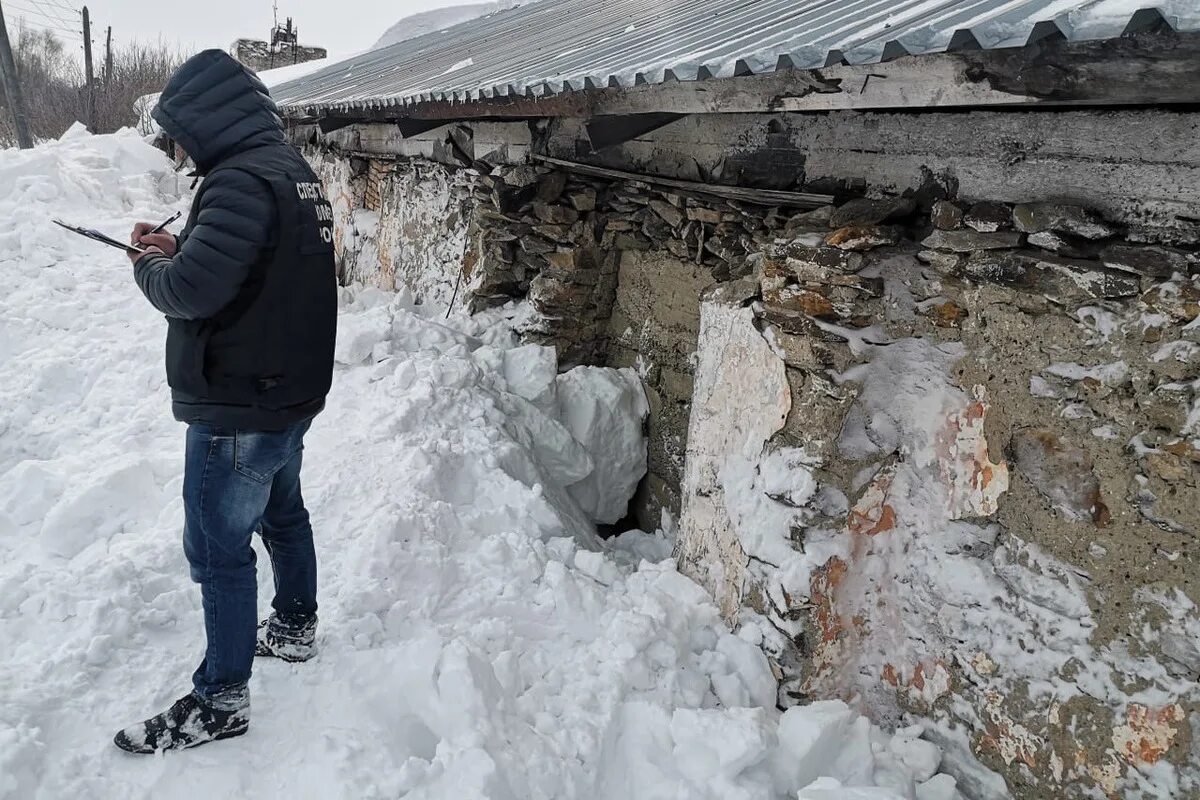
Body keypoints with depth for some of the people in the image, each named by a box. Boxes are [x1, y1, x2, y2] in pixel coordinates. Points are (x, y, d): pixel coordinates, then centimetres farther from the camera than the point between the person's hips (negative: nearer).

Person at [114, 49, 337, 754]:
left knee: (220, 550, 2)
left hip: (238, 407, -10)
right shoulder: (295, 170, 9)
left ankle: (222, 698, 16)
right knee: (283, 513, 24)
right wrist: (179, 247, 5)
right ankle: (296, 628, 42)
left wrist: (151, 266, -6)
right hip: (292, 391, 10)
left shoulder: (242, 181, -23)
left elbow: (190, 292, -28)